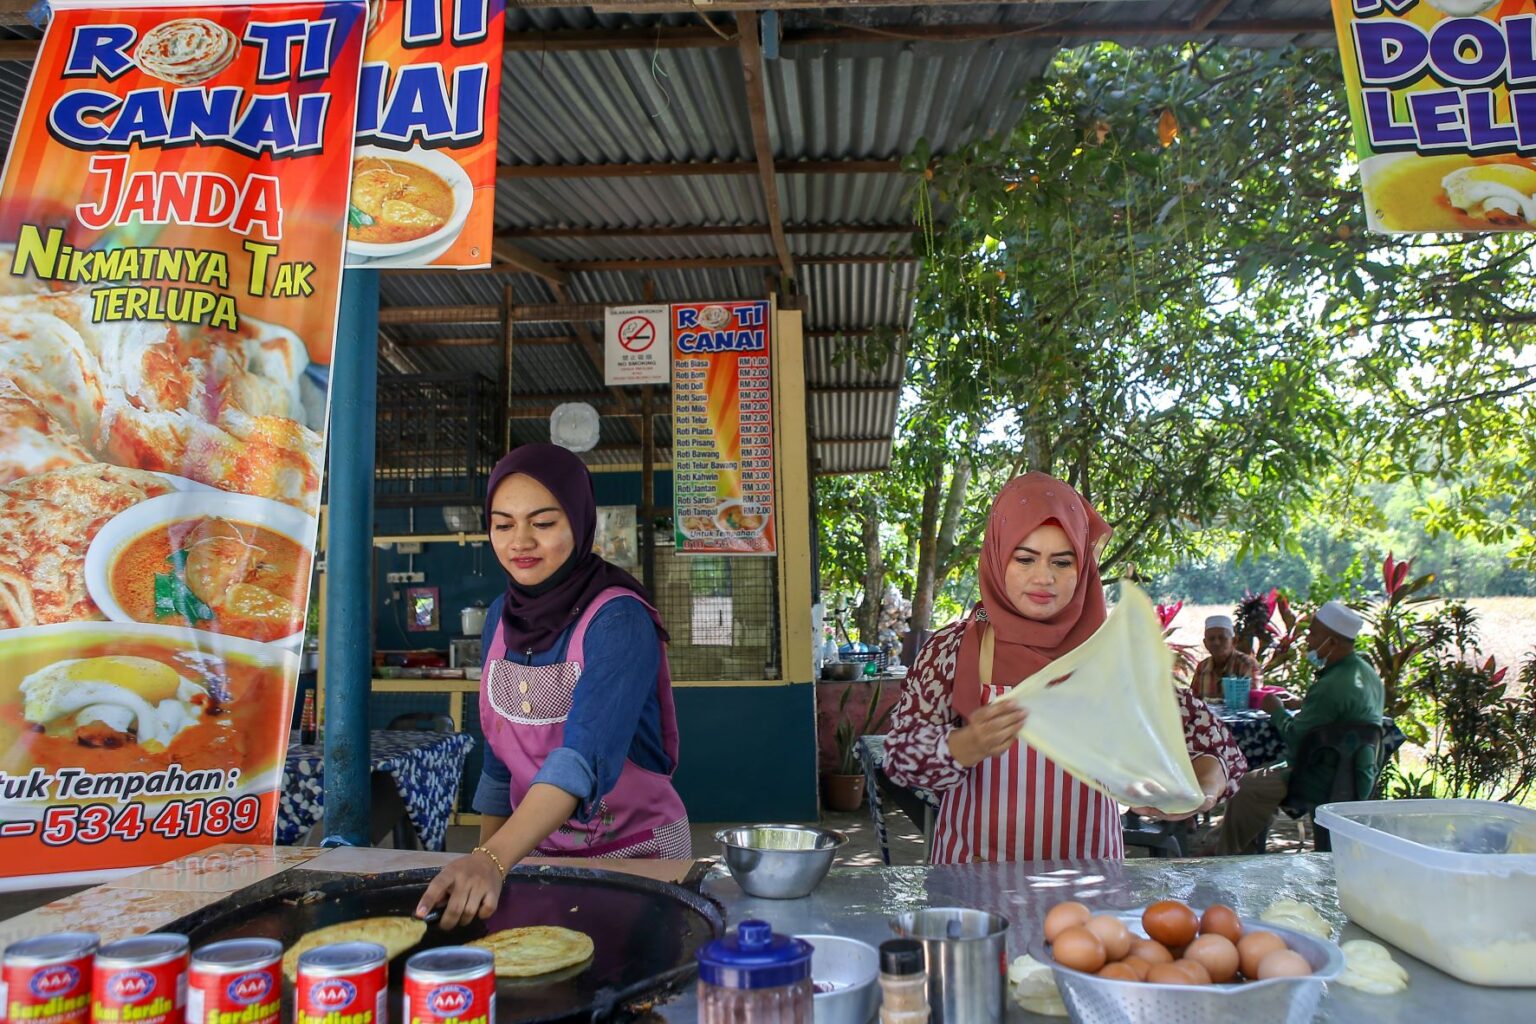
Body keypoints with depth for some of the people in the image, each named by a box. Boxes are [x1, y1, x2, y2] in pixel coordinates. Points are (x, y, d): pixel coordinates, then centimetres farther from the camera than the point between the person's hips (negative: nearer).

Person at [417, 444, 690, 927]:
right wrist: (480, 862, 8)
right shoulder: (500, 617, -2)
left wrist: (494, 860, -45)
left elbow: (586, 755, -35)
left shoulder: (618, 620, -22)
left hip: (635, 849, -5)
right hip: (535, 849, 5)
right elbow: (499, 757, 7)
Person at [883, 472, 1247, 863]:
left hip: (1086, 875, 3)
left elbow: (1201, 737, 3)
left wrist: (1206, 783, -17)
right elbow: (900, 753, -4)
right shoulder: (951, 650, 0)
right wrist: (969, 745, -22)